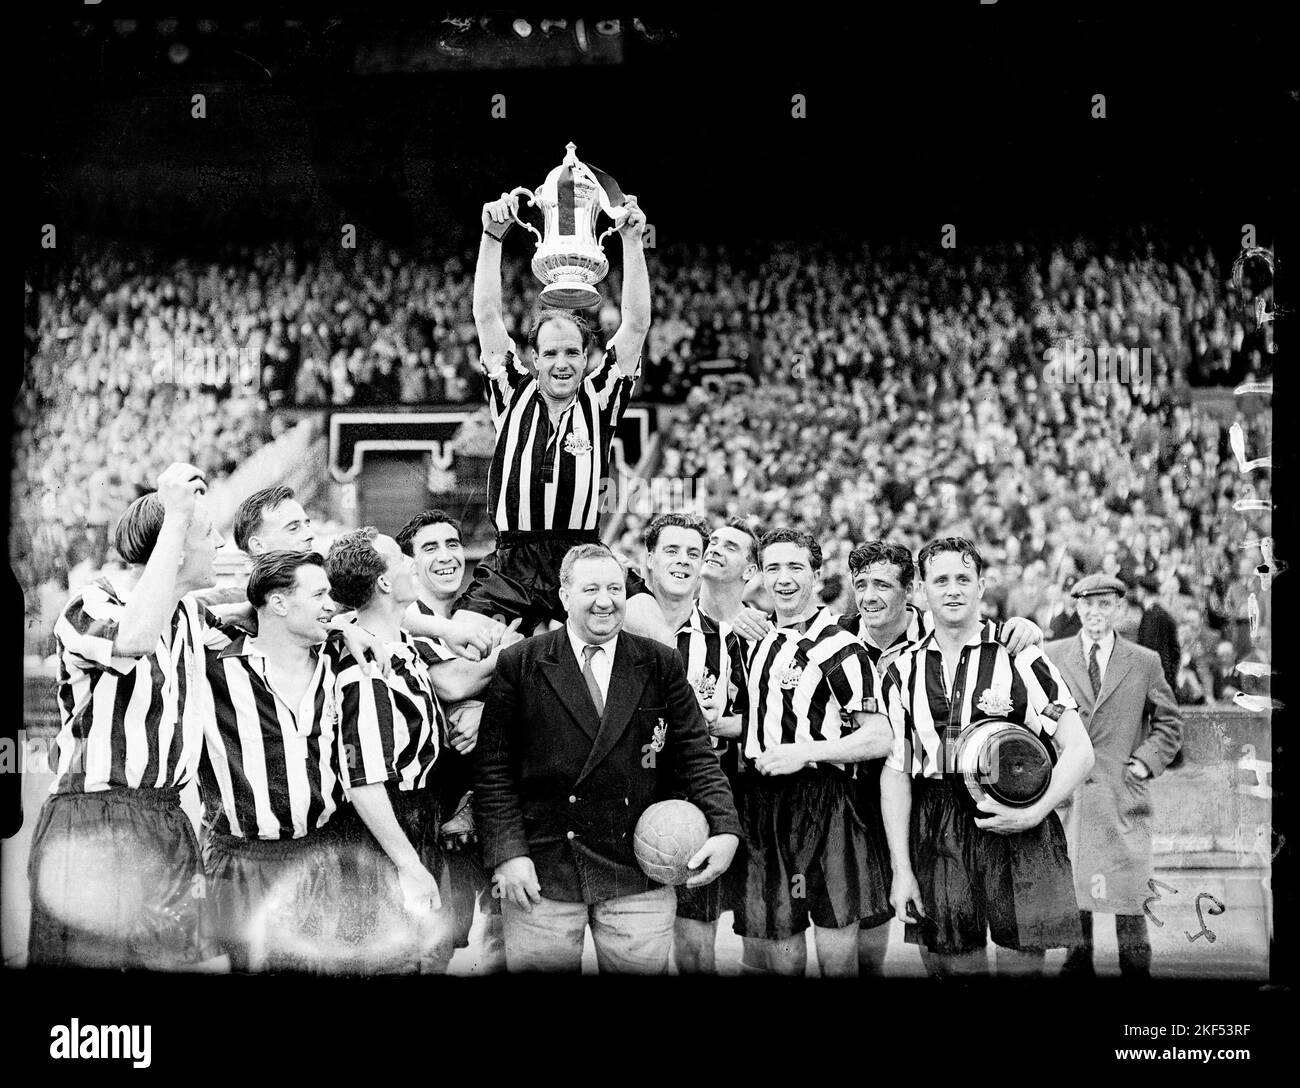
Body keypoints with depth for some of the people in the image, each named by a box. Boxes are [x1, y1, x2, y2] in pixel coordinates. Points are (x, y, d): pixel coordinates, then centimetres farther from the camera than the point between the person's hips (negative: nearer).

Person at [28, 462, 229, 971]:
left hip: (168, 821, 8)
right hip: (92, 826, -8)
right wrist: (175, 517, -34)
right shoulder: (89, 607, -13)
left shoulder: (191, 613, 13)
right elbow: (136, 637, -37)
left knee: (209, 960, 5)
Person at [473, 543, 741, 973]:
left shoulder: (661, 664, 7)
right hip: (539, 871, -1)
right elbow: (493, 769, -1)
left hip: (638, 874, 1)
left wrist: (725, 828, -10)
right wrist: (507, 853, -9)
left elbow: (695, 755, 4)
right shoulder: (520, 664, 1)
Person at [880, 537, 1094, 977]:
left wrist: (1032, 813, -15)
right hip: (936, 838, 2)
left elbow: (1079, 750, -1)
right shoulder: (903, 672, 8)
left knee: (1021, 963, -1)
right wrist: (901, 869, 1)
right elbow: (895, 771, 7)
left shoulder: (1019, 659, -1)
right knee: (952, 962, 5)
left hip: (1017, 835, -2)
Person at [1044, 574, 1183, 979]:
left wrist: (1145, 762, 0)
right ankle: (1077, 968, 17)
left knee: (1128, 892, -1)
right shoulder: (1051, 656, 6)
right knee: (1071, 893, 5)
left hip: (1123, 795, -1)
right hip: (1065, 794, 1)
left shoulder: (1145, 662, 6)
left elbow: (1169, 723, 13)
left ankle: (1135, 971, 9)